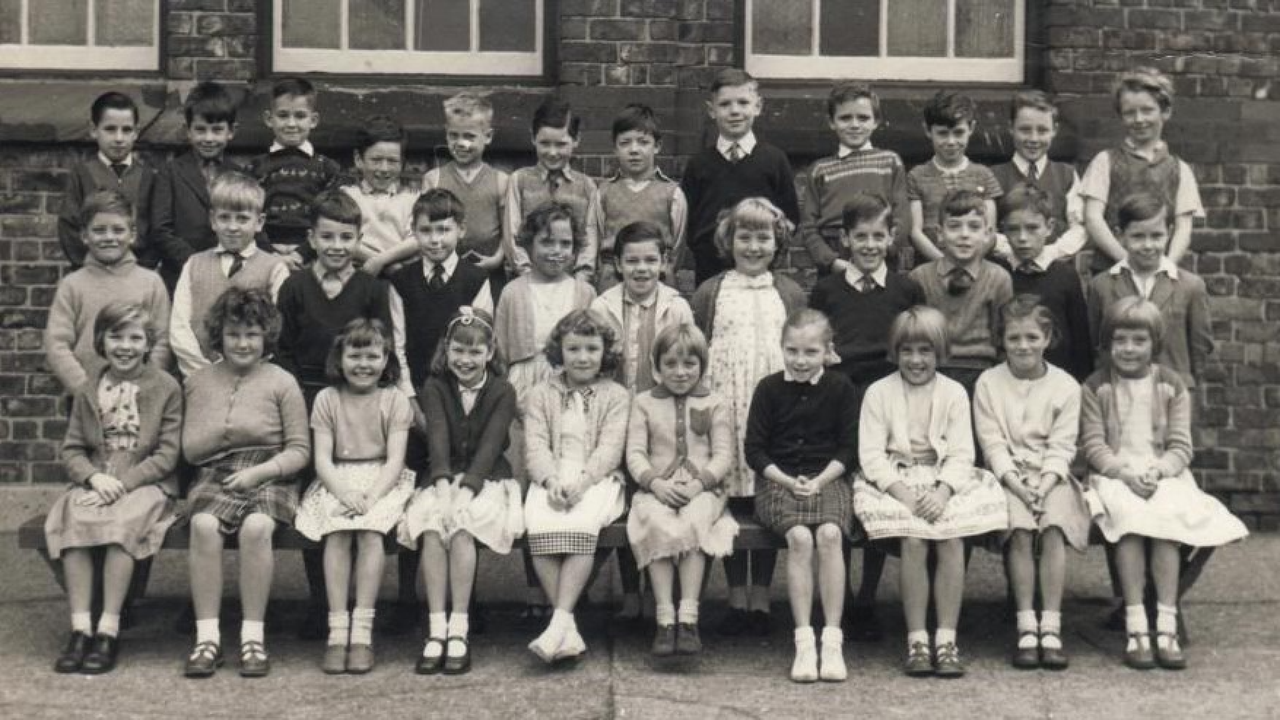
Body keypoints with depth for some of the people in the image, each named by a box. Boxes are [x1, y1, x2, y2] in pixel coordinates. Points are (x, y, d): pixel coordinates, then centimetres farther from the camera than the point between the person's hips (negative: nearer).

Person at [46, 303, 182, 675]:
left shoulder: (166, 387, 2)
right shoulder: (87, 390, 14)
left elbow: (168, 454, -3)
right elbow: (71, 449, 10)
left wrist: (124, 482, -15)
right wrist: (95, 477, -11)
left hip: (146, 484, -3)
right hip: (95, 483, 3)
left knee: (121, 523, -34)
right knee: (71, 520, -28)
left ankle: (109, 631, -28)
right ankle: (80, 628, -27)